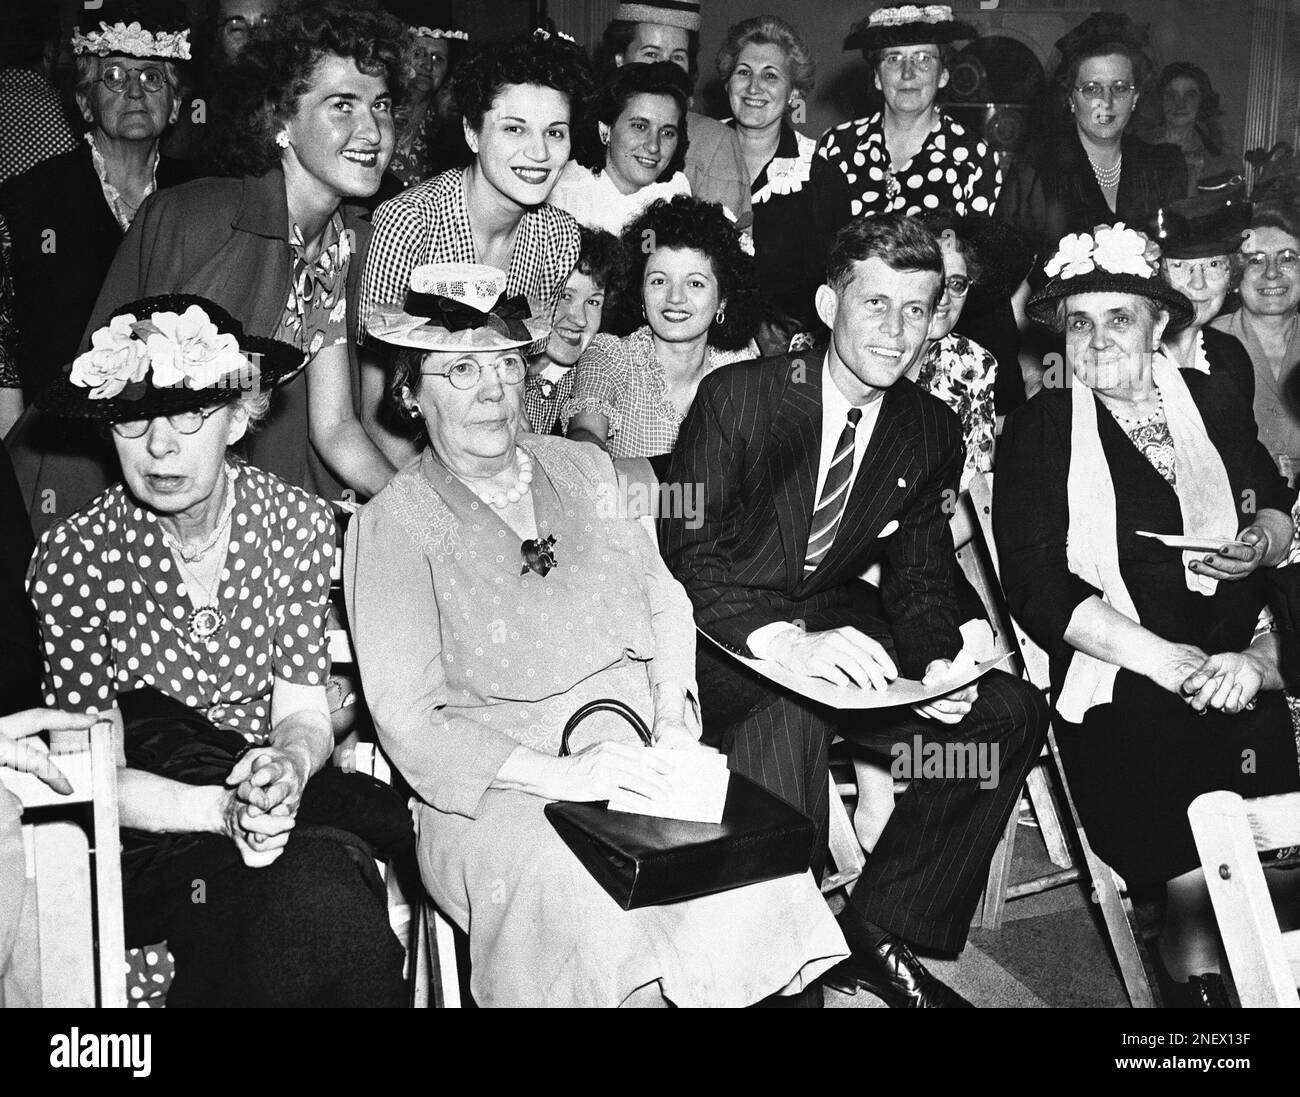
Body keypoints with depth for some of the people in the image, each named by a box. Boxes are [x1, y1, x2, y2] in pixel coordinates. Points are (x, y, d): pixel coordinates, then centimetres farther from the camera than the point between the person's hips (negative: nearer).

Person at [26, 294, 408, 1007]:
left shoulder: (299, 524, -2)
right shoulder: (73, 558, -8)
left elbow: (303, 710, -1)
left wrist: (288, 765, -25)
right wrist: (217, 810, -26)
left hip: (272, 796, 3)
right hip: (146, 836, -3)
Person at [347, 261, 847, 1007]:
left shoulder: (586, 471, 14)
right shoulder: (393, 524, -3)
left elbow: (665, 602, 15)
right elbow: (409, 719, -9)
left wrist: (674, 719, -3)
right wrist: (555, 774, -20)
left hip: (639, 764, 4)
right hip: (496, 792, -4)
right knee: (601, 914, -32)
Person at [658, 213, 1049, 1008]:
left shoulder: (933, 431, 4)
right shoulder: (736, 396, -12)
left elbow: (922, 578, 9)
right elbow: (685, 552, -19)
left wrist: (937, 664, -14)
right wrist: (784, 641, -35)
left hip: (834, 626, 6)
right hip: (724, 640, -5)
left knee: (1012, 712, -10)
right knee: (789, 715, -37)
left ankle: (880, 931, 1)